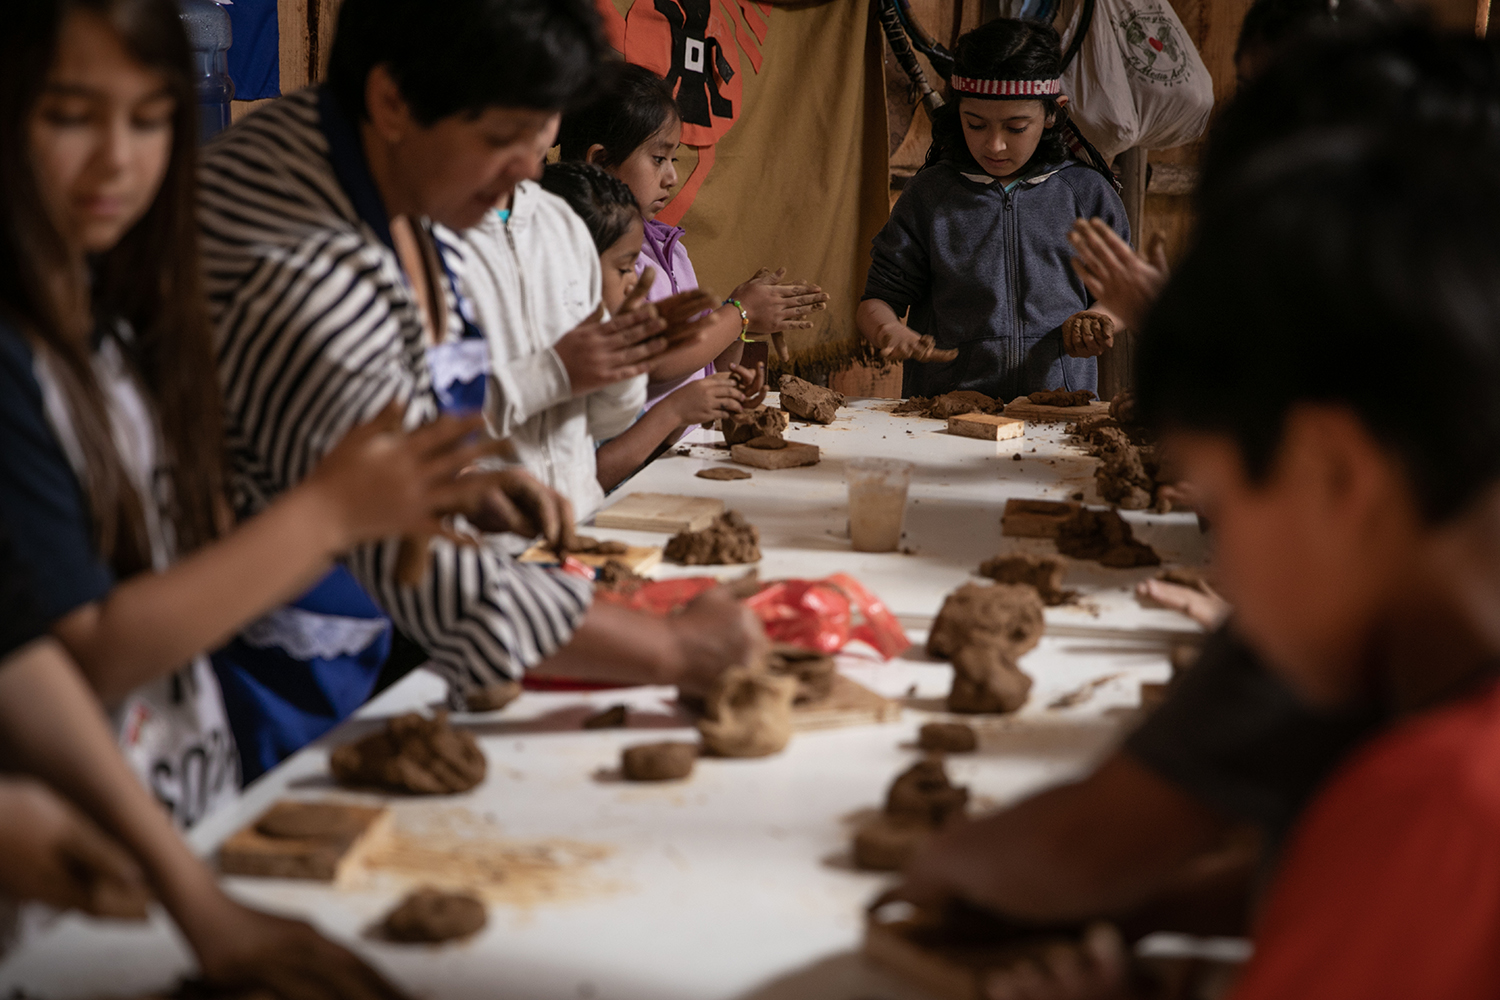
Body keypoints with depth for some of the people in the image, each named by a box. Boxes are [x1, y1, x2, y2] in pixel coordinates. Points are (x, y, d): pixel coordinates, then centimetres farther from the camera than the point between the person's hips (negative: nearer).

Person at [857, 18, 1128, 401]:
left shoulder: (1088, 194, 10)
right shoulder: (929, 195, 8)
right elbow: (879, 300, 10)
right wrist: (887, 331, -12)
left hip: (1059, 401, 0)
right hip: (945, 406, 0)